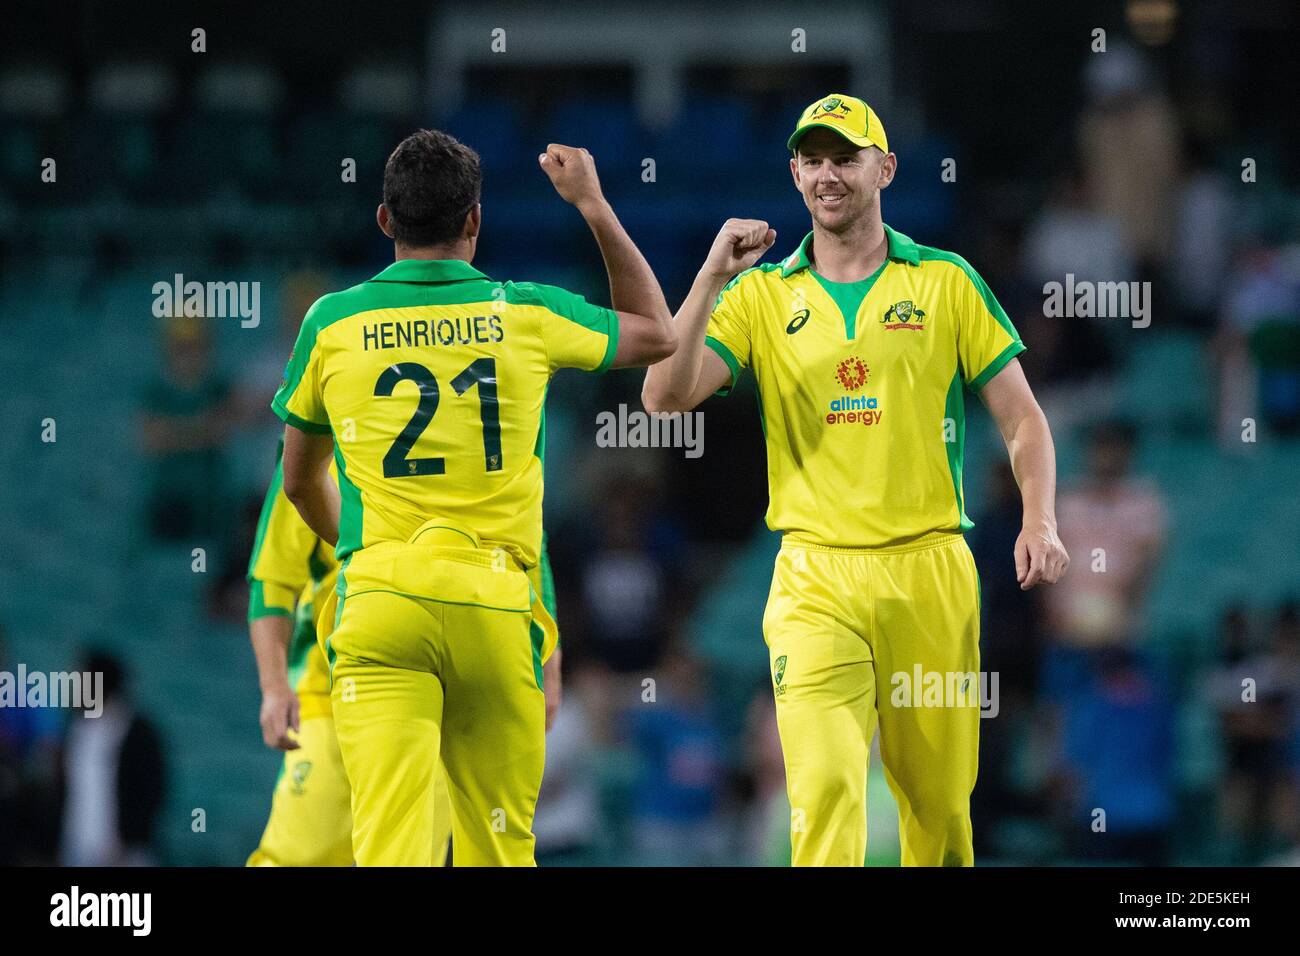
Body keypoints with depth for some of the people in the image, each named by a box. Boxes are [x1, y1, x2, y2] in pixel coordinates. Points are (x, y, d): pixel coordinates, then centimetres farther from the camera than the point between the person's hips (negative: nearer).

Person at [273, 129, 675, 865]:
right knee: (498, 843, 10)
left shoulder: (334, 324, 6)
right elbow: (658, 334, 23)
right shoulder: (526, 316, 4)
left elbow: (301, 481, 20)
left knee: (388, 840, -12)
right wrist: (595, 207, 30)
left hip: (381, 601, -1)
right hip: (496, 605, 1)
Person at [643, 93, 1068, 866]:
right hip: (816, 578, 0)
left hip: (930, 571, 0)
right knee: (826, 789, -16)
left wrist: (1039, 524, -9)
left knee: (939, 802, 6)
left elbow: (1022, 418, 7)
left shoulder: (946, 282, 7)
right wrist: (713, 275, -10)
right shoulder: (762, 295, 9)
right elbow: (665, 396, -2)